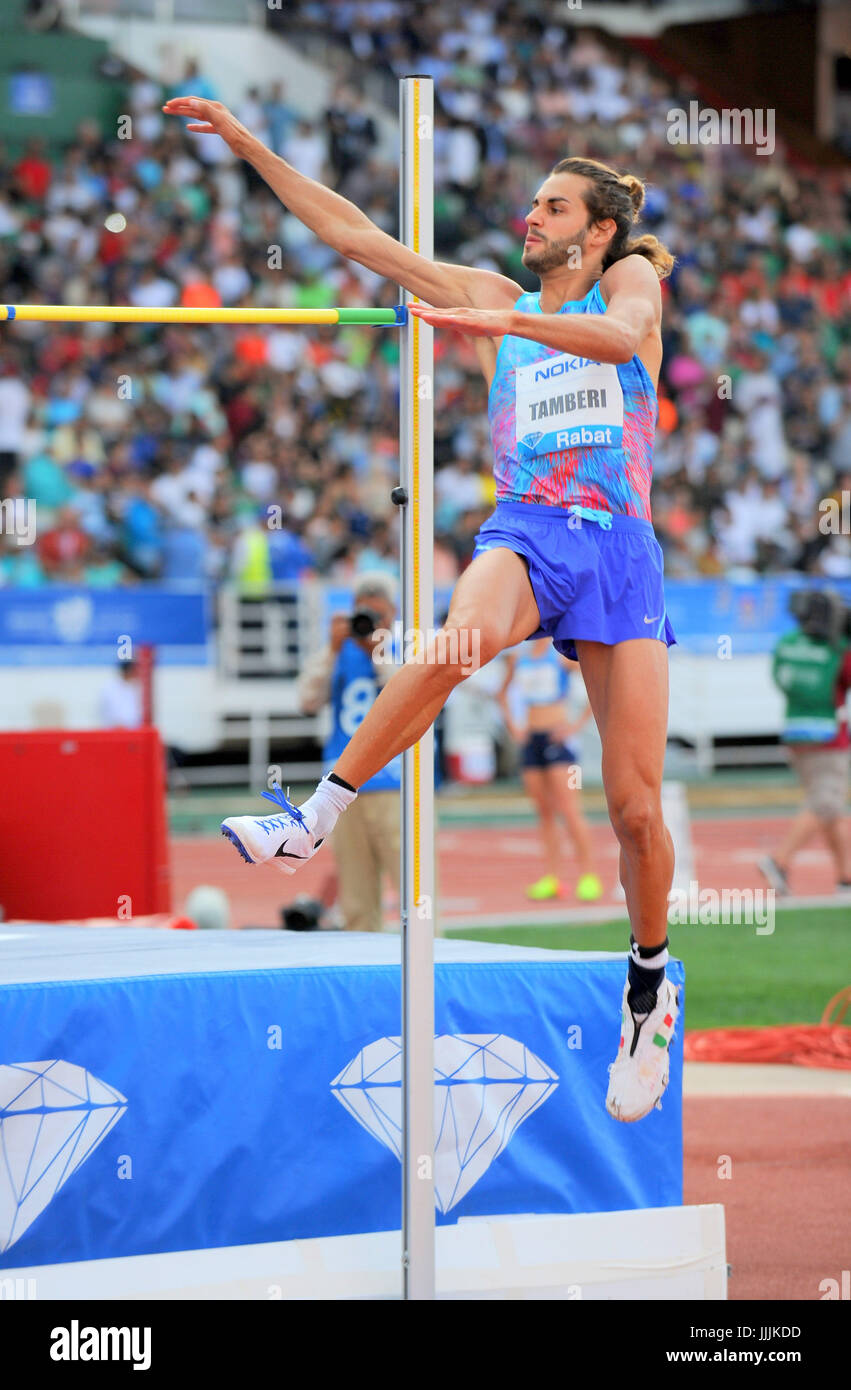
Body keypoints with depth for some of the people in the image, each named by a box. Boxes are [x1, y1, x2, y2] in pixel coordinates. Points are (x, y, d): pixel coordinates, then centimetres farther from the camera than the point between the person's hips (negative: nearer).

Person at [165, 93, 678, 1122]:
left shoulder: (630, 278, 9)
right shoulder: (494, 296, 17)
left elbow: (624, 336, -16)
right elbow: (357, 235, 14)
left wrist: (505, 324, -30)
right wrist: (250, 147, 9)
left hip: (618, 545, -1)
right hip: (523, 530, 1)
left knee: (636, 808, -3)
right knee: (467, 635, -38)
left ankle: (649, 986, 19)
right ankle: (318, 815, -38)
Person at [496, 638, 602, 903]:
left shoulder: (562, 656, -5)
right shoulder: (517, 658, 11)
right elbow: (502, 693, 28)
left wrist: (578, 724, -10)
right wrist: (512, 725, 13)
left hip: (557, 738, -5)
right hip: (531, 739, 5)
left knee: (568, 809, -11)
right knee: (544, 811, 5)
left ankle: (588, 874, -8)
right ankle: (552, 878, 6)